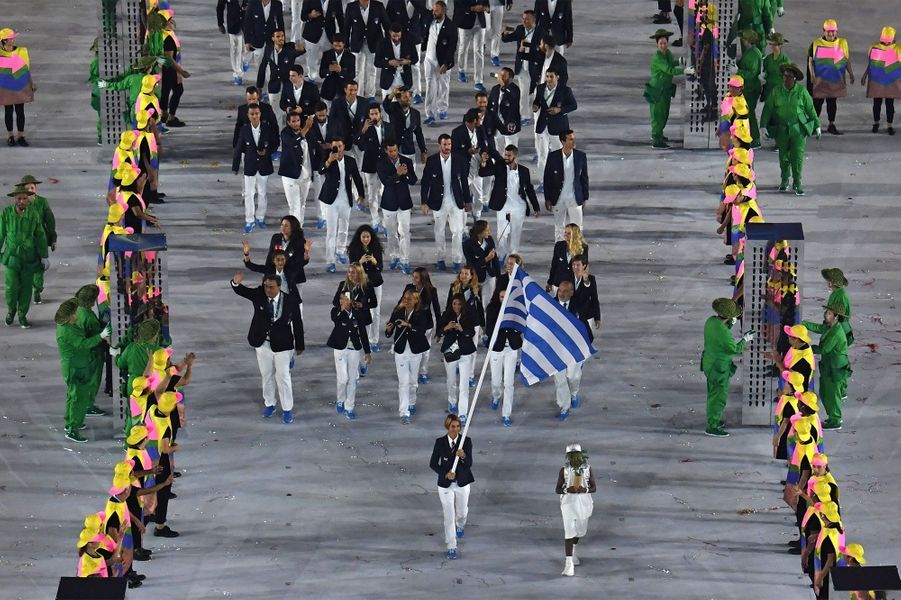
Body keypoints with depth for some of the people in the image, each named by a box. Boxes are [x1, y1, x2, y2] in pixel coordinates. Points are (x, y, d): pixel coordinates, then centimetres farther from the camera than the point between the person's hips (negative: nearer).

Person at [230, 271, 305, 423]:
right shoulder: (259, 295, -11)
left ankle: (287, 409, 15)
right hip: (263, 343, 3)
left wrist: (299, 345, -1)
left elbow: (297, 323, -7)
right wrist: (236, 283, -44)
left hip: (282, 345, -3)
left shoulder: (290, 301, -16)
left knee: (283, 376, 3)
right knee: (266, 375, 17)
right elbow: (241, 291, -19)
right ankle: (269, 404, 34)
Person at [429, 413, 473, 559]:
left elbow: (469, 464, -18)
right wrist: (445, 474, -21)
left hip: (462, 483, 1)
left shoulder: (466, 441, -12)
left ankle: (460, 525, 55)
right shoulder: (440, 442, -11)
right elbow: (433, 464, -6)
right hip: (446, 484, -1)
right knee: (449, 516, 0)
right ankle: (451, 547, 11)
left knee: (462, 512, 18)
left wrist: (463, 456, -39)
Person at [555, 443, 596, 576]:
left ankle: (571, 550, 48)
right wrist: (568, 490, -22)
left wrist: (584, 490, -20)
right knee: (569, 532, -10)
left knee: (580, 530, 18)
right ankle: (569, 564, -9)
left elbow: (594, 488, 0)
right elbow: (558, 489, -2)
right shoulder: (564, 470, -6)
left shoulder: (588, 469, -3)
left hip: (583, 502, 3)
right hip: (568, 502, -3)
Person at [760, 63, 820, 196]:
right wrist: (763, 126, -9)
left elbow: (810, 109, 4)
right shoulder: (776, 92, 0)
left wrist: (817, 126, 7)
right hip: (781, 129, 2)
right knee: (783, 156, 10)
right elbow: (767, 109, 0)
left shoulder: (801, 91, -3)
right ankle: (784, 180, 29)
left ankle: (797, 183, 1)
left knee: (797, 156, -8)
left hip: (798, 129, -2)